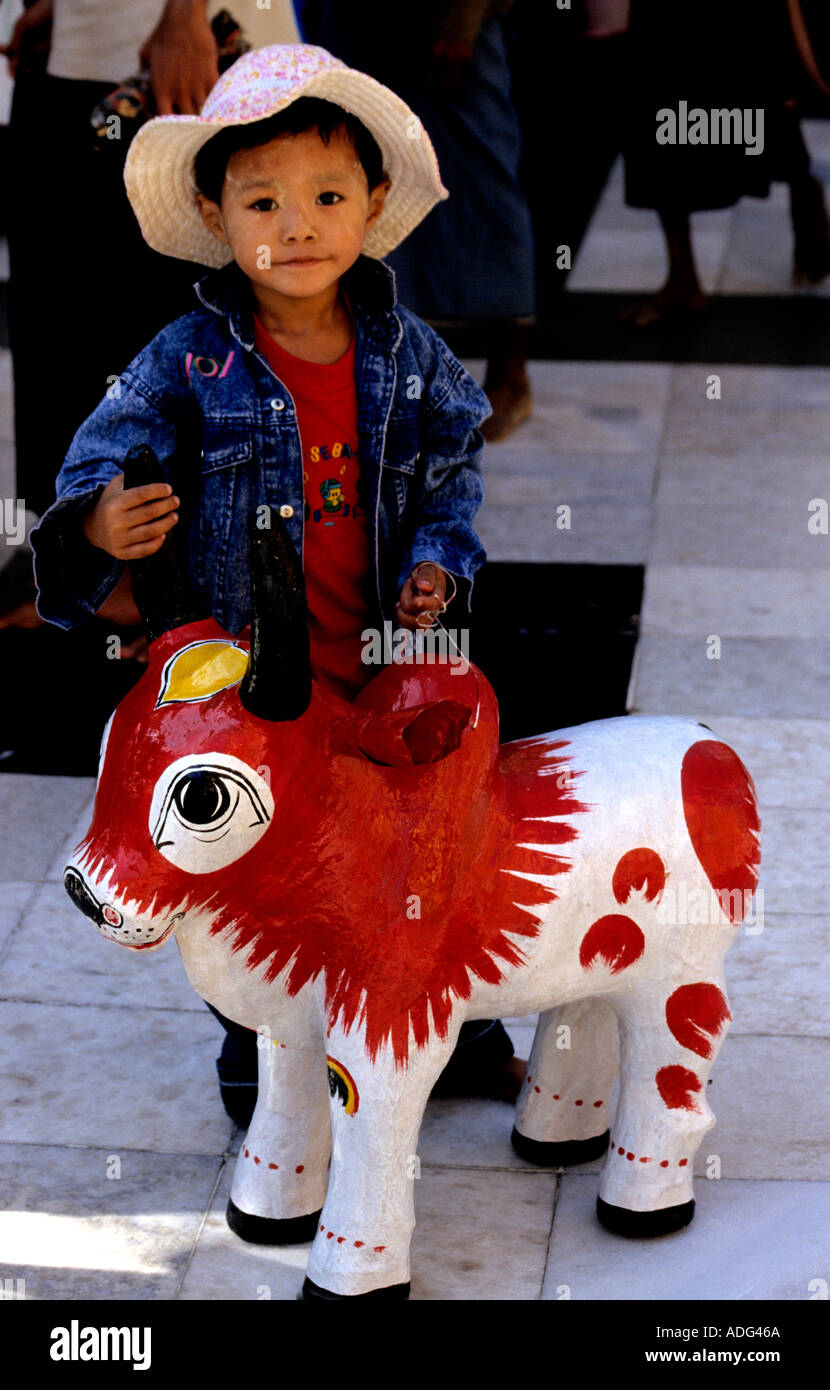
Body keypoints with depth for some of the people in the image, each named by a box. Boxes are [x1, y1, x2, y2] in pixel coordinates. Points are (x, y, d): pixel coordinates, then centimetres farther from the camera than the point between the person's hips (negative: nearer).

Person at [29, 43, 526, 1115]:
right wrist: (101, 522, -38)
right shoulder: (191, 362, -11)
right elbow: (107, 456, -16)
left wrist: (436, 562, -5)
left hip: (388, 666, 3)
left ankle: (461, 1031, 39)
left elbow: (452, 466, 11)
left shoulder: (406, 353, -1)